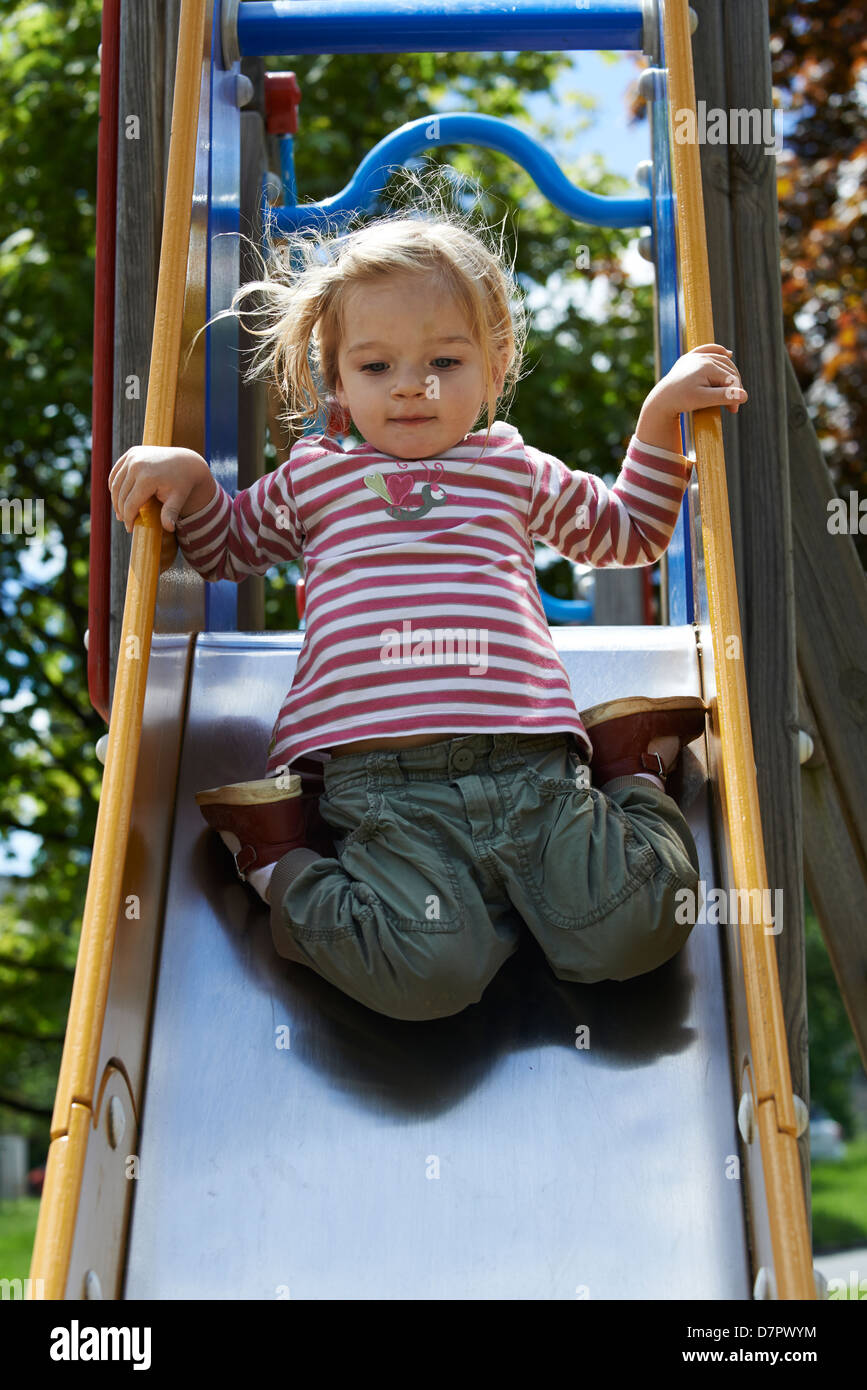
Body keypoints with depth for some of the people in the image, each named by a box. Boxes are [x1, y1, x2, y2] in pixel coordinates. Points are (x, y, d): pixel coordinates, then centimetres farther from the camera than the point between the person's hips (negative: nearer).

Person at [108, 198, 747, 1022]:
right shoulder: (313, 476, 22)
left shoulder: (514, 470, 26)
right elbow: (224, 548, 38)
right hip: (375, 777, -2)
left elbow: (630, 531, 40)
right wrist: (188, 477, 16)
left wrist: (662, 414, 28)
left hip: (529, 760, 2)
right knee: (428, 972, -28)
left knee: (629, 936, -18)